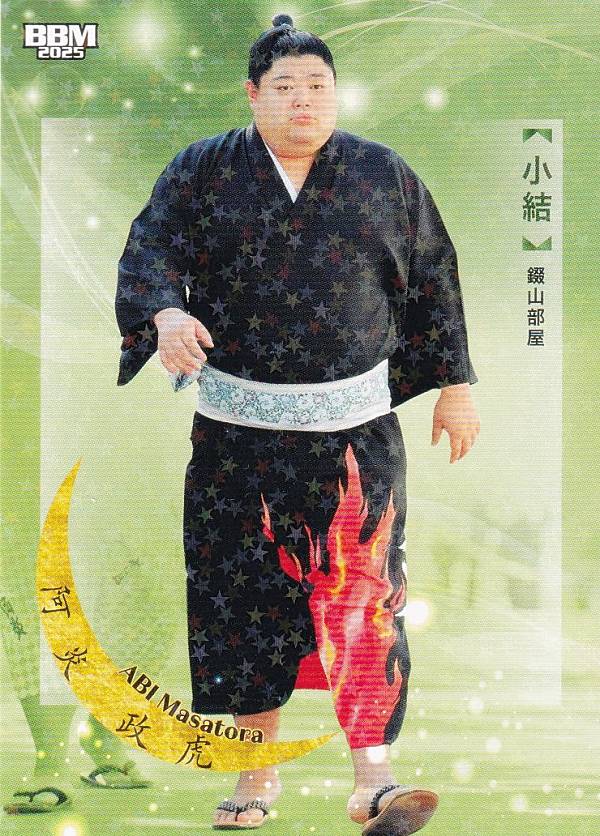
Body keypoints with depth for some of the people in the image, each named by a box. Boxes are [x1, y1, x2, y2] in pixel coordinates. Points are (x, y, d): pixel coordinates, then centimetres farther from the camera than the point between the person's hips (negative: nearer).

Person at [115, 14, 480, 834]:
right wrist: (166, 312, -26)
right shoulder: (202, 171, 4)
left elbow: (435, 281, 9)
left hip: (355, 427, 0)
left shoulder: (386, 175, 6)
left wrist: (456, 385, 8)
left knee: (362, 594, -9)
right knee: (246, 594, 6)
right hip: (237, 427, 1)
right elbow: (149, 249, -4)